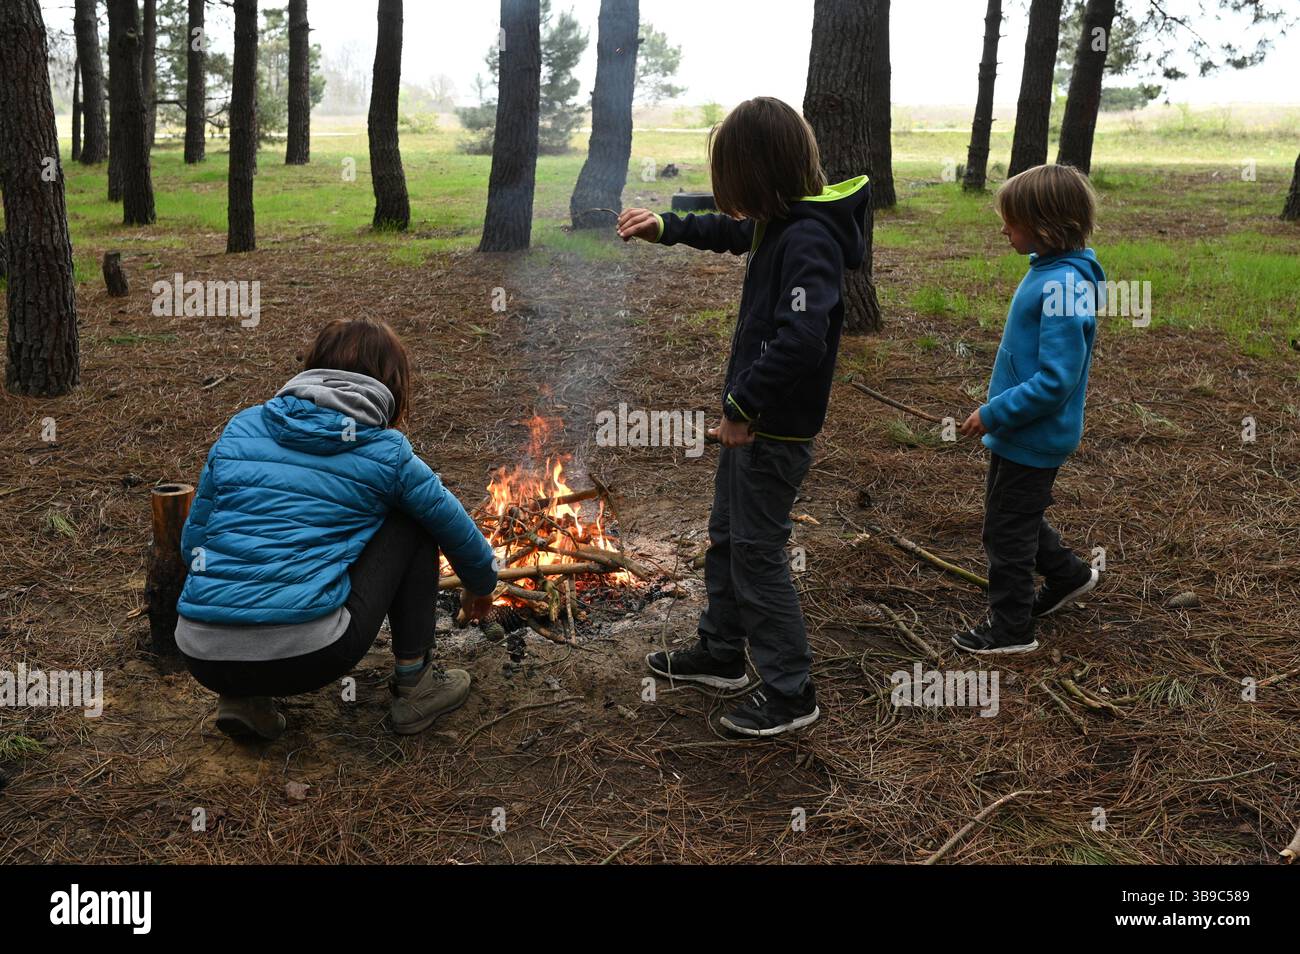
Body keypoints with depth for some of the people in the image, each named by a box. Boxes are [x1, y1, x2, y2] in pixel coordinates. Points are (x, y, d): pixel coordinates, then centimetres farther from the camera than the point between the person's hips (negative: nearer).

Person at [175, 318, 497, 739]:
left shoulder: (240, 428, 12)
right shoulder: (387, 454, 4)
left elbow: (194, 541, 17)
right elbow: (460, 532, 18)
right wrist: (481, 586, 39)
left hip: (202, 657, 4)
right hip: (305, 657, -4)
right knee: (412, 523, 16)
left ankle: (241, 697, 18)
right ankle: (414, 685, 20)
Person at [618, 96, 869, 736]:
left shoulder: (809, 239, -24)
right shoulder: (778, 223, 6)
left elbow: (801, 341, -35)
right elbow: (733, 231, 30)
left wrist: (743, 407, -25)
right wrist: (665, 227, 21)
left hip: (776, 429, -10)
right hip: (748, 418, 10)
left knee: (757, 552, 0)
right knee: (726, 536, 21)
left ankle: (790, 693, 15)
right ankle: (721, 653, 40)